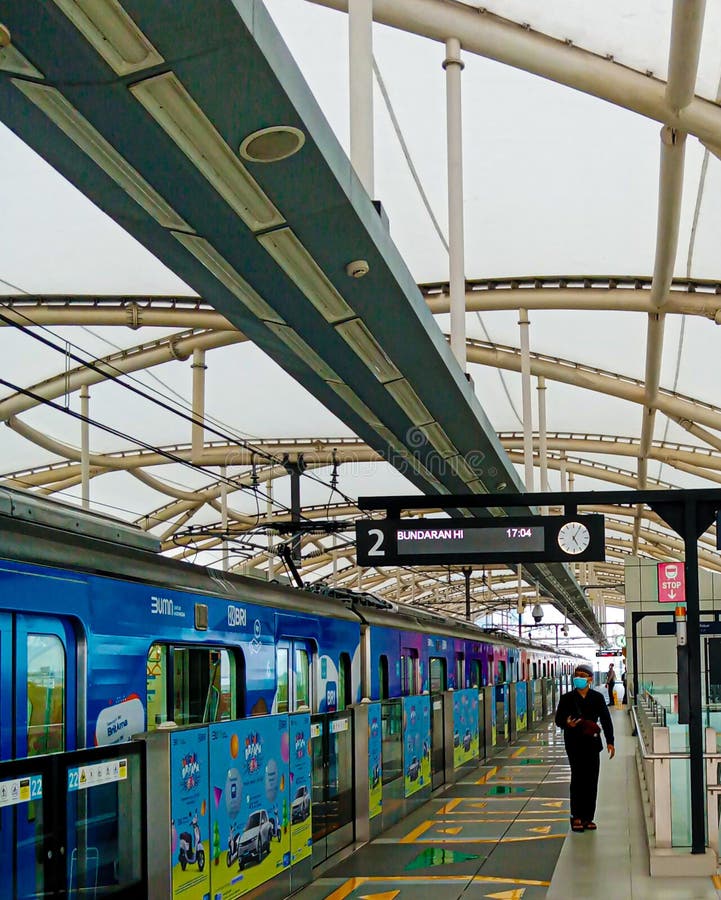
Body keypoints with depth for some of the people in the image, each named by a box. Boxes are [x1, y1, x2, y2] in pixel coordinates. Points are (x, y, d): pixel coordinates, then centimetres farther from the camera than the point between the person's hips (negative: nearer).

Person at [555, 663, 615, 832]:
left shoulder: (597, 698, 5)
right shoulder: (567, 698, 1)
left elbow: (606, 720, 8)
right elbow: (558, 719, 2)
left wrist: (610, 742, 2)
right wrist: (567, 723, -21)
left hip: (592, 743, 2)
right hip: (574, 743, -2)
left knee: (592, 780, 4)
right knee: (578, 778, -7)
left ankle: (588, 817, 12)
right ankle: (576, 816, -1)